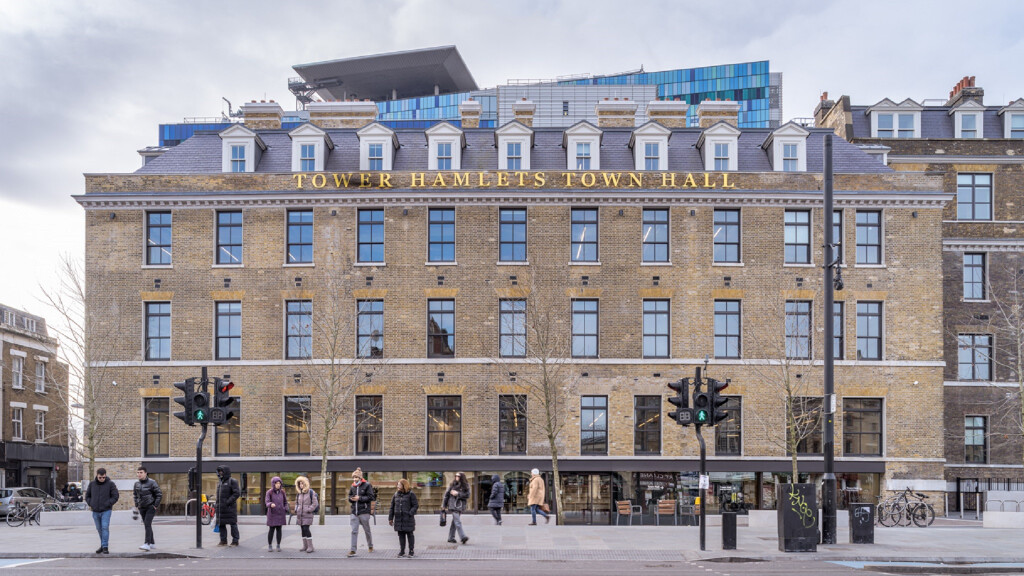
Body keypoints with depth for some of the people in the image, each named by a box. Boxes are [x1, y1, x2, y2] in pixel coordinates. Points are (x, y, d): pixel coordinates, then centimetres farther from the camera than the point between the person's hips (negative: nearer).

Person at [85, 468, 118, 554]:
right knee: (99, 529, 10)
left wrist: (107, 504, -12)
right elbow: (87, 496, 16)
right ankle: (102, 546, 21)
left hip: (106, 511, -4)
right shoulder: (92, 484, 6)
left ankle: (105, 547, -11)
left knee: (105, 528, -12)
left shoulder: (110, 484, -3)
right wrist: (91, 504, 1)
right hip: (95, 511, 4)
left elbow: (115, 496, -4)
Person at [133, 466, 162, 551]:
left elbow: (159, 495, -9)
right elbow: (135, 494, 22)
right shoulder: (137, 484, 5)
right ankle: (152, 543, 22)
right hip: (142, 508, 6)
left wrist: (155, 506, -12)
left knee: (147, 524, -17)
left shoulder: (152, 482, -12)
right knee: (147, 525, 11)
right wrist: (137, 505, 13)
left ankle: (147, 544, -22)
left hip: (150, 507, -6)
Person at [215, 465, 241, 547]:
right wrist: (217, 504, 13)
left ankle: (235, 541, 2)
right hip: (221, 508, 8)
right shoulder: (221, 483, 18)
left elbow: (237, 493, -15)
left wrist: (228, 501, -19)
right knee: (221, 524, 7)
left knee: (233, 524, -3)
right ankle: (223, 541, 14)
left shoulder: (232, 481, -7)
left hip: (229, 507, -8)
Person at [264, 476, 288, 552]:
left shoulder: (282, 492, 4)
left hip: (280, 514, 2)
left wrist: (285, 511, 2)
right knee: (272, 529, 1)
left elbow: (285, 502, 12)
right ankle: (269, 545, 13)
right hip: (272, 514, -2)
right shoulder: (269, 492, -6)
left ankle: (278, 545, 12)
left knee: (279, 529, 4)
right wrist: (271, 504, -38)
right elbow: (267, 501, -17)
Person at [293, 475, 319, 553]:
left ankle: (310, 546, -8)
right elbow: (296, 502, 27)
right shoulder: (299, 493, 12)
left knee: (306, 529, -13)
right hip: (300, 515, 7)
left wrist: (308, 510, -14)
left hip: (307, 515, -6)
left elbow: (315, 503, -9)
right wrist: (296, 510, 11)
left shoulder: (311, 492, -7)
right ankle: (305, 546, 13)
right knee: (303, 530, 7)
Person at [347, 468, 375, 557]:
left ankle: (370, 546, 29)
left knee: (367, 530, 9)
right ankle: (353, 550, -4)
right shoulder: (352, 486, 11)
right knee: (354, 531, -3)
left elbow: (370, 497, -9)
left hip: (364, 512, -4)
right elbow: (349, 497, 21)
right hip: (354, 512, 4)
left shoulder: (367, 485, -5)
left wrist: (359, 498, -15)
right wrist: (351, 498, -3)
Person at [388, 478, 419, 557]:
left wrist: (410, 513, -16)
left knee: (409, 534, 3)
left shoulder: (410, 494, -3)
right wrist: (390, 518, 9)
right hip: (398, 519, 4)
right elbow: (392, 507, 13)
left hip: (408, 519, -4)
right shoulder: (396, 495, 11)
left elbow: (416, 505, -5)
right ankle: (402, 552, 15)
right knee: (401, 535, 8)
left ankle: (411, 551, 11)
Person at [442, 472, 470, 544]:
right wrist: (444, 505, 8)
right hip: (453, 505, -3)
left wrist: (458, 494, -12)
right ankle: (463, 537, -20)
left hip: (460, 505, 3)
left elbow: (467, 495, -3)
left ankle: (451, 538, 18)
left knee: (454, 522, 9)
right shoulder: (452, 484, 1)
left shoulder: (466, 486, 5)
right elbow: (447, 494, 7)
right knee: (457, 521, -14)